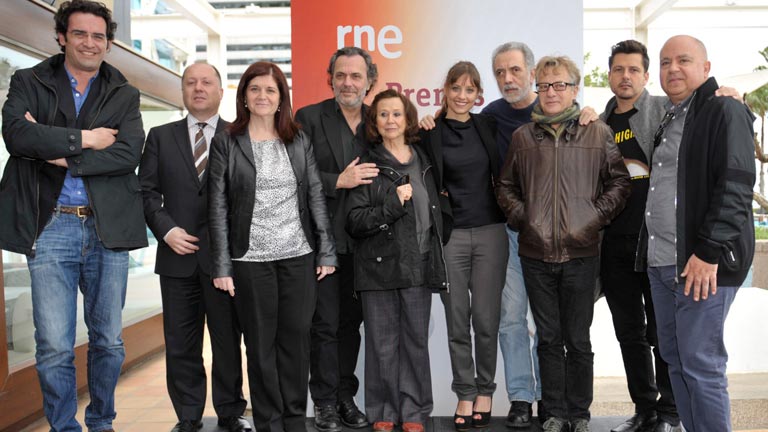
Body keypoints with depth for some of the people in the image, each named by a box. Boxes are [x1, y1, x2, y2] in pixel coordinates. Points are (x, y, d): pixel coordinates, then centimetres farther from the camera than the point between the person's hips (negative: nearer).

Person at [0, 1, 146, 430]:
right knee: (54, 347, 1)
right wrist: (85, 139, -11)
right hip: (50, 226, -1)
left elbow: (129, 153, -8)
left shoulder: (124, 96, 10)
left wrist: (65, 156, -12)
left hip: (108, 229, 2)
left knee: (109, 342, 11)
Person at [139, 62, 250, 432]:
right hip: (178, 255, 2)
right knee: (180, 344, 8)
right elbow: (146, 191, 6)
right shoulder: (160, 137, 10)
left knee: (228, 340, 8)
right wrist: (166, 229, -8)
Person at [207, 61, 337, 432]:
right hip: (250, 260, -2)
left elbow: (316, 197, 7)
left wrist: (326, 251, 3)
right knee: (260, 345, 7)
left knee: (296, 339, 7)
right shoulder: (226, 143, 1)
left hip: (299, 256, 2)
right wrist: (221, 266, -6)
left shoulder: (299, 140, 7)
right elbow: (218, 208, -2)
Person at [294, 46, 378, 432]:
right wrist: (339, 181, -17)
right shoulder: (308, 118, -3)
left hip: (361, 239, 4)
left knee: (351, 321, 12)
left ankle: (346, 397, 24)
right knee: (325, 323, 2)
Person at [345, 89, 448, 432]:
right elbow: (354, 222, -8)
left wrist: (436, 260, 15)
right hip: (379, 267, -3)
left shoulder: (423, 162, 13)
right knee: (382, 344, 3)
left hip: (418, 266, 3)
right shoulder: (367, 166, -1)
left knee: (416, 341, 7)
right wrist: (394, 204, -17)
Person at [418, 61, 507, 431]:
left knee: (485, 318, 3)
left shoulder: (488, 126, 7)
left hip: (490, 232, 1)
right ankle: (465, 394, 19)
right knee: (457, 320, 5)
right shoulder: (430, 134, 1)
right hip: (450, 236, -1)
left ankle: (484, 391, 20)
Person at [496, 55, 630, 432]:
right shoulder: (522, 137, 7)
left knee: (578, 340, 8)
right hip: (536, 254, 2)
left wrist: (596, 217, -6)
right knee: (549, 338, 10)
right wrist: (520, 217, 1)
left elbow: (619, 182, 5)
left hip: (580, 253, -2)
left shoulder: (598, 133, 2)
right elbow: (506, 186, 15)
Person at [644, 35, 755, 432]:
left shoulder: (724, 111, -7)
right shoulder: (668, 119, 18)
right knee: (674, 358, 14)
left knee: (700, 365, -4)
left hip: (703, 264, -8)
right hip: (661, 262, 8)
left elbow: (735, 187, -16)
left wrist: (709, 252, -21)